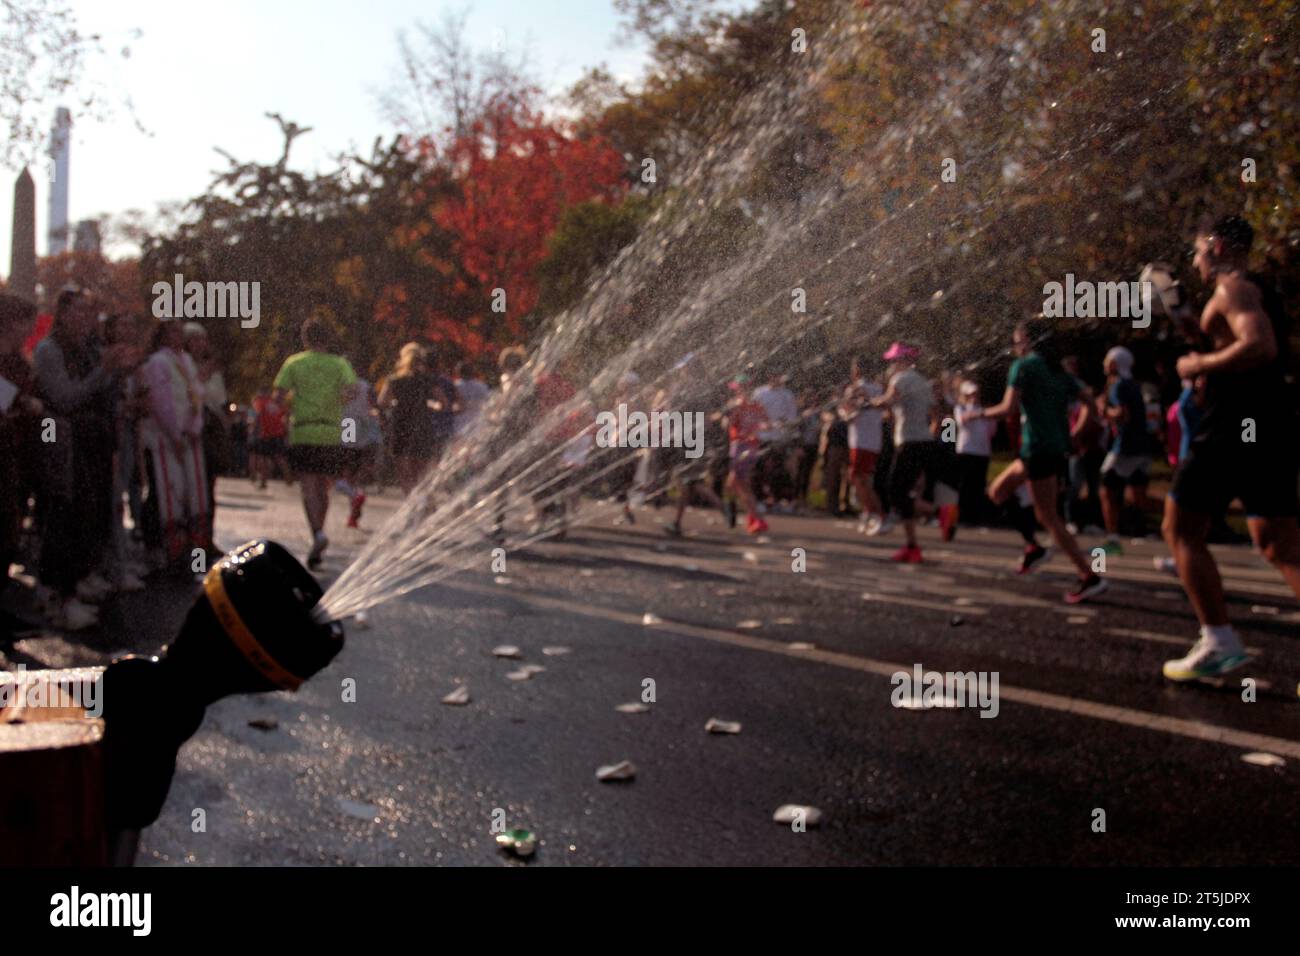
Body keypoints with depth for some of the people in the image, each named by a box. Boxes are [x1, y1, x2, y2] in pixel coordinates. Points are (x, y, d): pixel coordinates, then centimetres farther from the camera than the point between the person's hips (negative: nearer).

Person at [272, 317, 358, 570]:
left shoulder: (293, 363, 5)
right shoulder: (339, 363, 7)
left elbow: (278, 395, -4)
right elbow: (352, 390, -10)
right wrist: (337, 403, 8)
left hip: (302, 432, -2)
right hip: (331, 433, 2)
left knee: (309, 487, -5)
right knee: (323, 487, 12)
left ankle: (317, 533, -27)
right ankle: (317, 541, 17)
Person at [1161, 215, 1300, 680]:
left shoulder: (1232, 289, -9)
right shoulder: (1262, 291, 21)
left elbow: (1260, 346, -26)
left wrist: (1199, 365, -15)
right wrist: (1189, 327, 20)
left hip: (1232, 430, -9)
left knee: (1181, 530, 3)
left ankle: (1219, 644, 0)